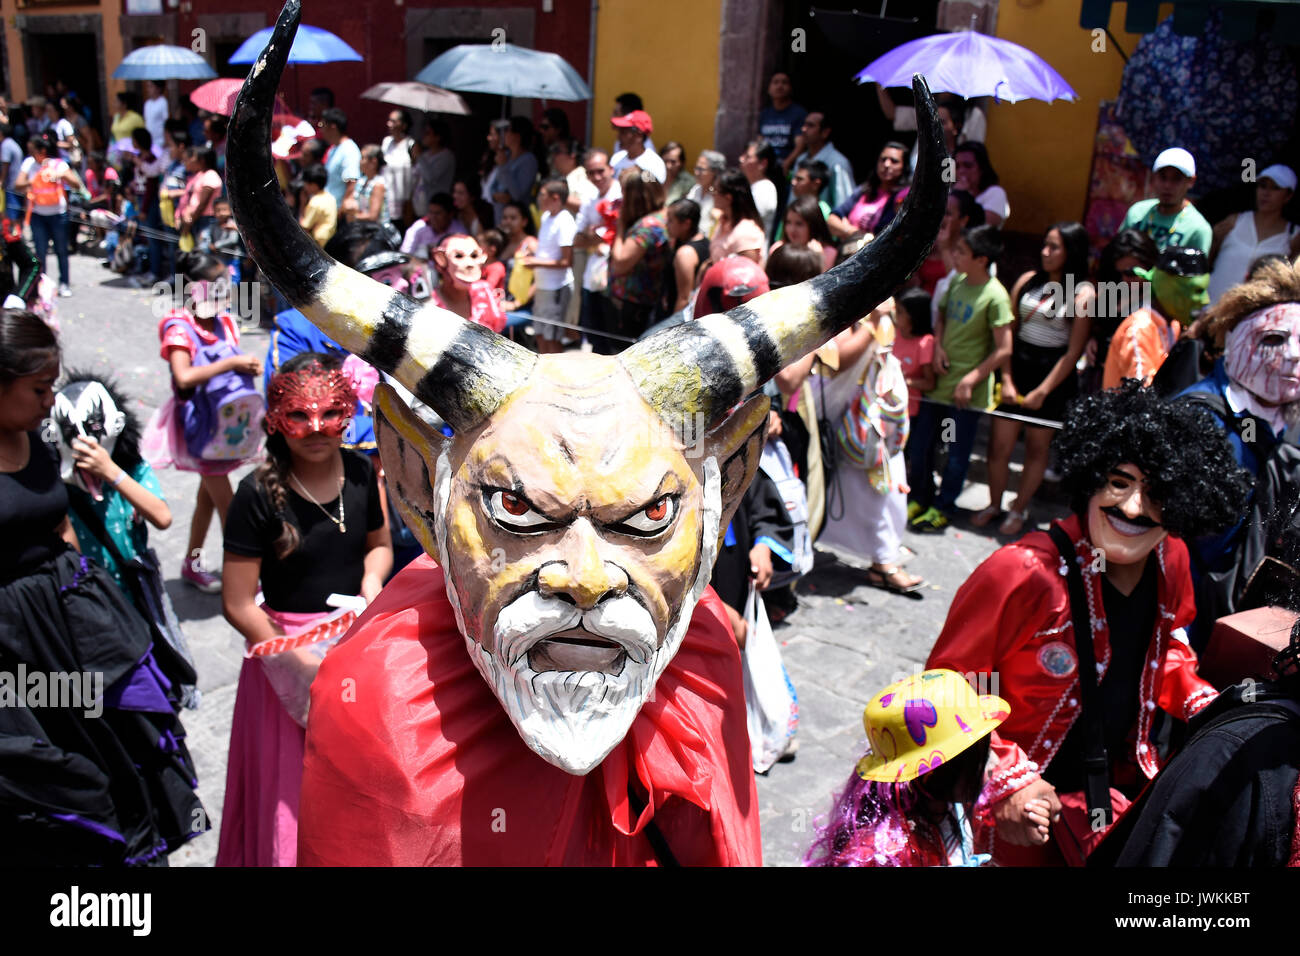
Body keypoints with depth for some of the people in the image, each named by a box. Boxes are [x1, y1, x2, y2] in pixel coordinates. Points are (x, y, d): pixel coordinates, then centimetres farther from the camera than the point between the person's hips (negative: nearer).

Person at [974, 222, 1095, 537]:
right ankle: (993, 504, 24)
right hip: (1017, 366, 3)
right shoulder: (1028, 280, 3)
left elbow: (1073, 352, -10)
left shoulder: (1083, 294, -9)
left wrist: (1042, 391, -12)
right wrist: (1006, 379, -6)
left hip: (1053, 374, -3)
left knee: (1037, 448, 11)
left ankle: (1019, 509, 27)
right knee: (999, 444, 4)